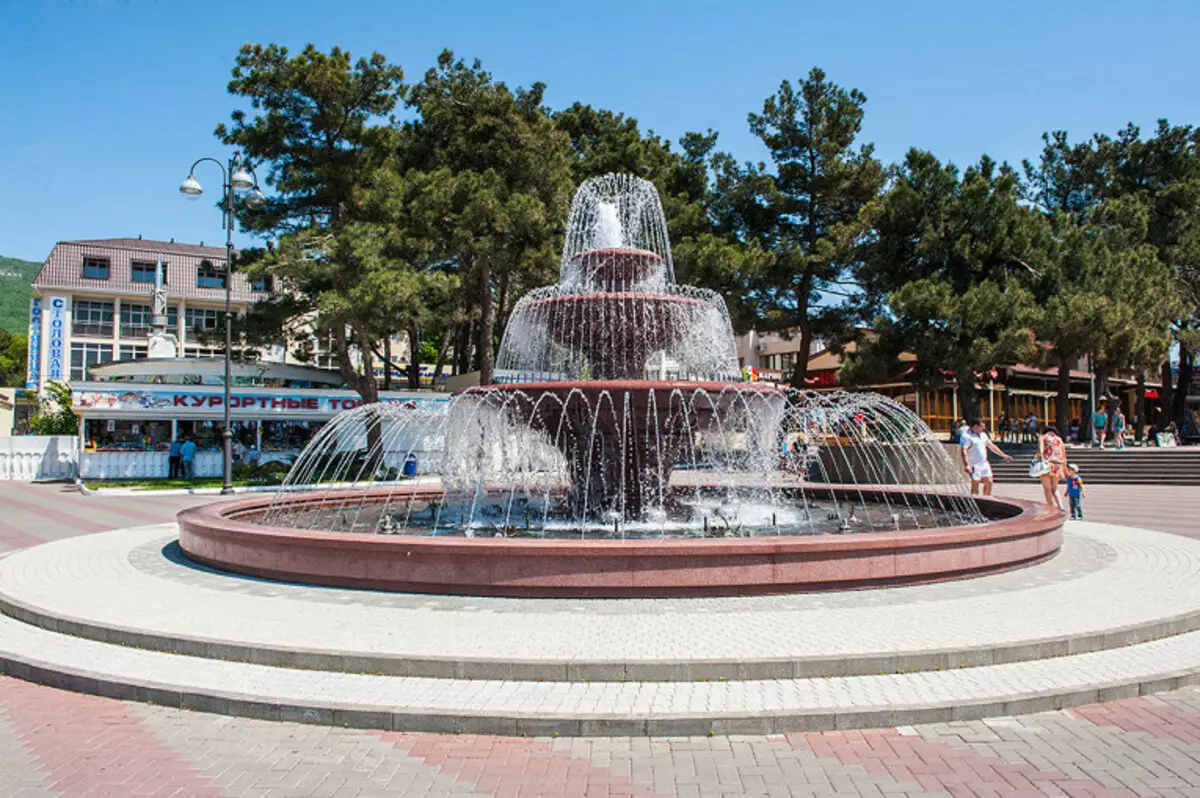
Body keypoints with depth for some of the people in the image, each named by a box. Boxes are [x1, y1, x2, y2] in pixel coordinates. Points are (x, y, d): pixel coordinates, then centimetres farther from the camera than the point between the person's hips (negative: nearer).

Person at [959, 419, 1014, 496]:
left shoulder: (983, 434, 12)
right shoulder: (967, 436, -15)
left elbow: (991, 446, 23)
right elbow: (963, 451, -24)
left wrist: (1003, 455, 25)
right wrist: (966, 465, -34)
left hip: (984, 464, 8)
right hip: (974, 466, -8)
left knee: (989, 482, 10)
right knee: (975, 485, -8)